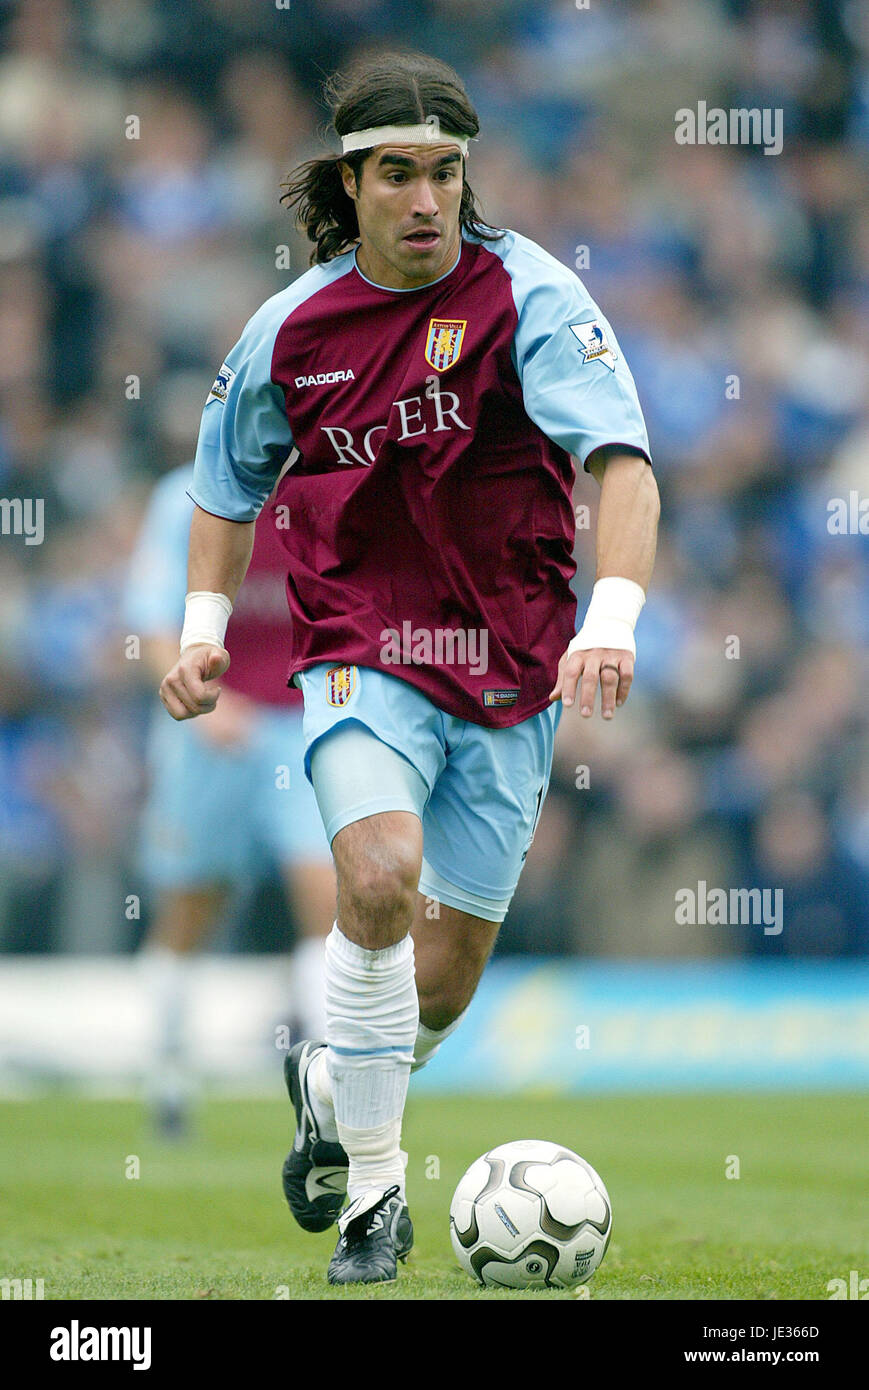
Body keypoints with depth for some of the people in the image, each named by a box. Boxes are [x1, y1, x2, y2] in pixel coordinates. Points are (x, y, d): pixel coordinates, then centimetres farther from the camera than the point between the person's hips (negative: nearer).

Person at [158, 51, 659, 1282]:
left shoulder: (527, 296, -11)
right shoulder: (293, 327, 0)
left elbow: (621, 460, -21)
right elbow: (230, 475, 19)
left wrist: (614, 614, -36)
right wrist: (205, 621, 7)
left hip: (511, 666, 0)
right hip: (359, 655, 0)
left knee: (448, 972, 7)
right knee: (380, 880, -27)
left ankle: (334, 1086, 42)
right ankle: (372, 1184, -13)